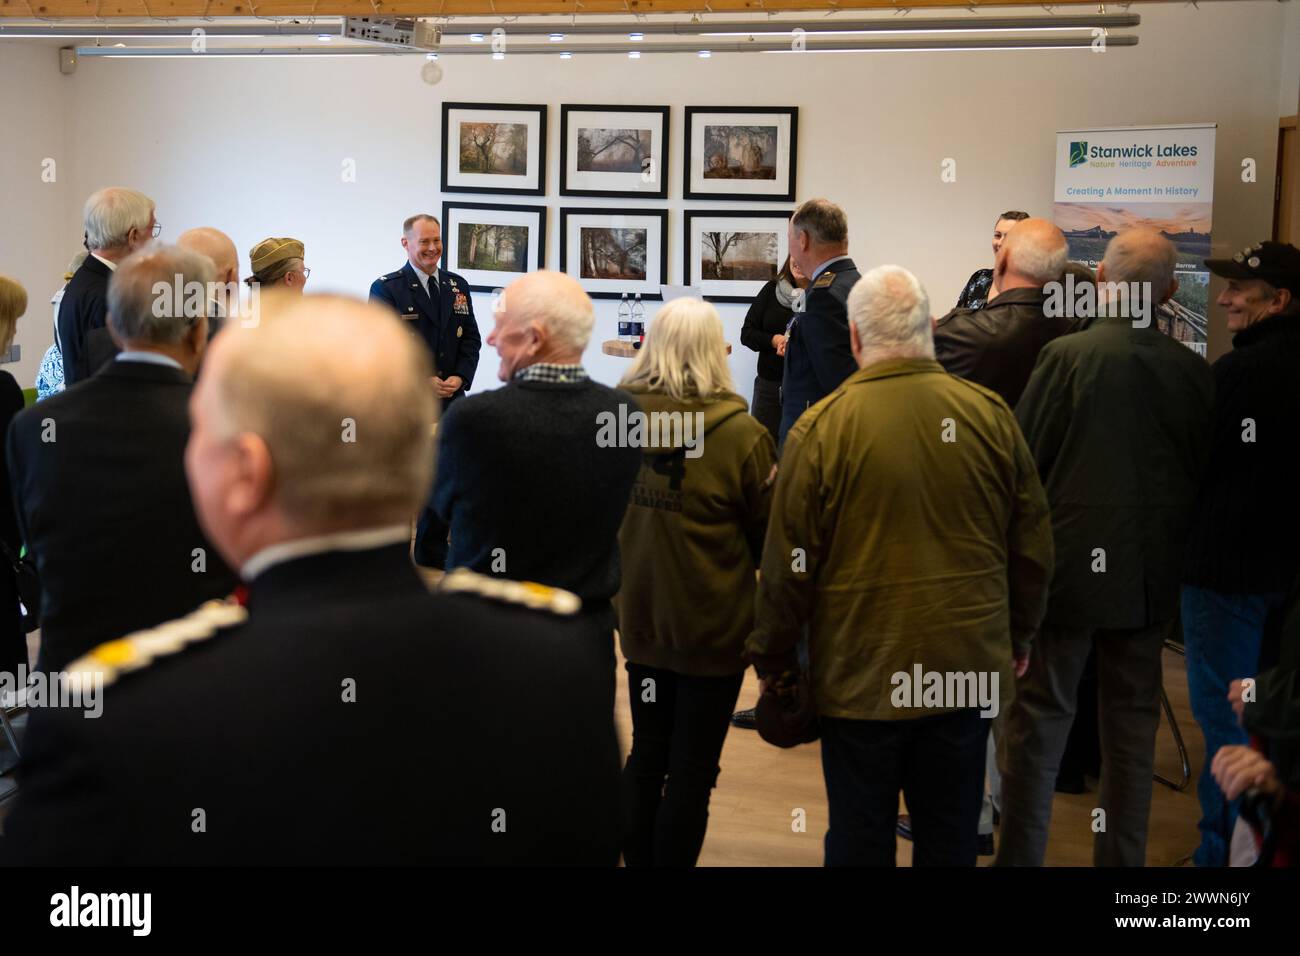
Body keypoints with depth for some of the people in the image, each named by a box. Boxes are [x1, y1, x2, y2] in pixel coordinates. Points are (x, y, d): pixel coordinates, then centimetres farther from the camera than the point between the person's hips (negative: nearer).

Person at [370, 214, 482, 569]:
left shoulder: (457, 286, 11)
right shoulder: (386, 289, -5)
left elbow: (471, 340, 9)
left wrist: (459, 378, -8)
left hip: (449, 404, 5)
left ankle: (432, 560, 23)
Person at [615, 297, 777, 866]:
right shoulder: (741, 435, -19)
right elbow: (769, 535, -5)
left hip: (640, 620, 4)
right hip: (714, 626, -4)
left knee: (645, 756, 18)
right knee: (692, 769, 8)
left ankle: (636, 859, 27)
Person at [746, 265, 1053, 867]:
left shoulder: (822, 427, -11)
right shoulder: (989, 415, -2)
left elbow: (789, 562, -8)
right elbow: (1033, 545, 6)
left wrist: (771, 657, 6)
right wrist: (1019, 636, 20)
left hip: (861, 675, -3)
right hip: (969, 668, 3)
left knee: (859, 840, 11)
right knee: (950, 839, 15)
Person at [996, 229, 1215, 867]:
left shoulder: (1066, 355, -13)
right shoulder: (1193, 372, -3)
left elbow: (1022, 461, -8)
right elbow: (1203, 474, 5)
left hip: (1068, 566, -3)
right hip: (1150, 575, 4)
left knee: (1039, 722, 5)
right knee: (1132, 725, 14)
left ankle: (1021, 854, 9)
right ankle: (1122, 857, 23)